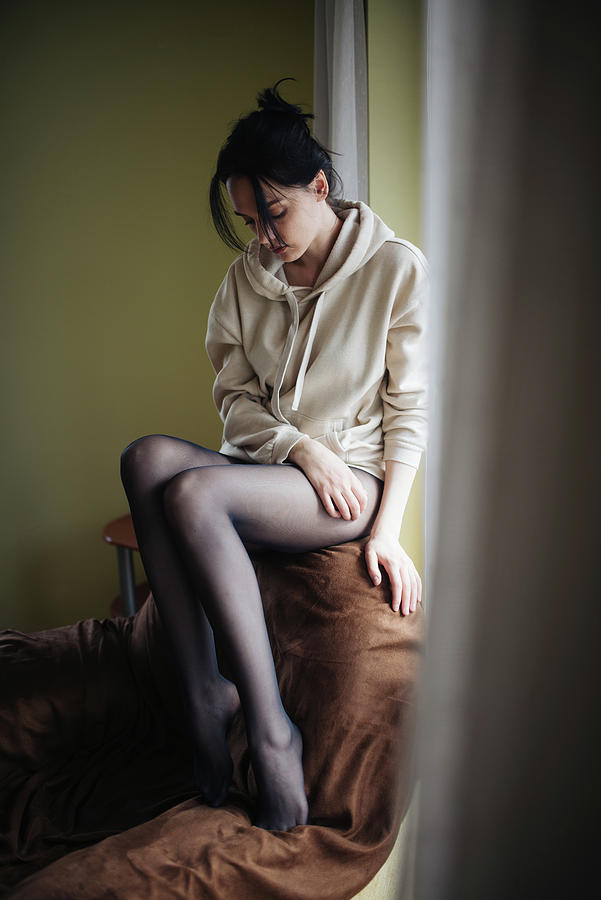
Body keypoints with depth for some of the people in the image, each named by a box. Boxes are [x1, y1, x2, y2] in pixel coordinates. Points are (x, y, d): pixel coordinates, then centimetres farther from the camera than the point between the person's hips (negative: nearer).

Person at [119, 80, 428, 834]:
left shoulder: (396, 268, -4)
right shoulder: (247, 275, 10)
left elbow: (410, 406, -5)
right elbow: (234, 396, 8)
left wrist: (388, 527, -13)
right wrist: (303, 448, -11)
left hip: (353, 482, -5)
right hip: (265, 465, 5)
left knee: (192, 494, -32)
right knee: (147, 456, -26)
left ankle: (269, 729, -23)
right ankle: (202, 693, -23)